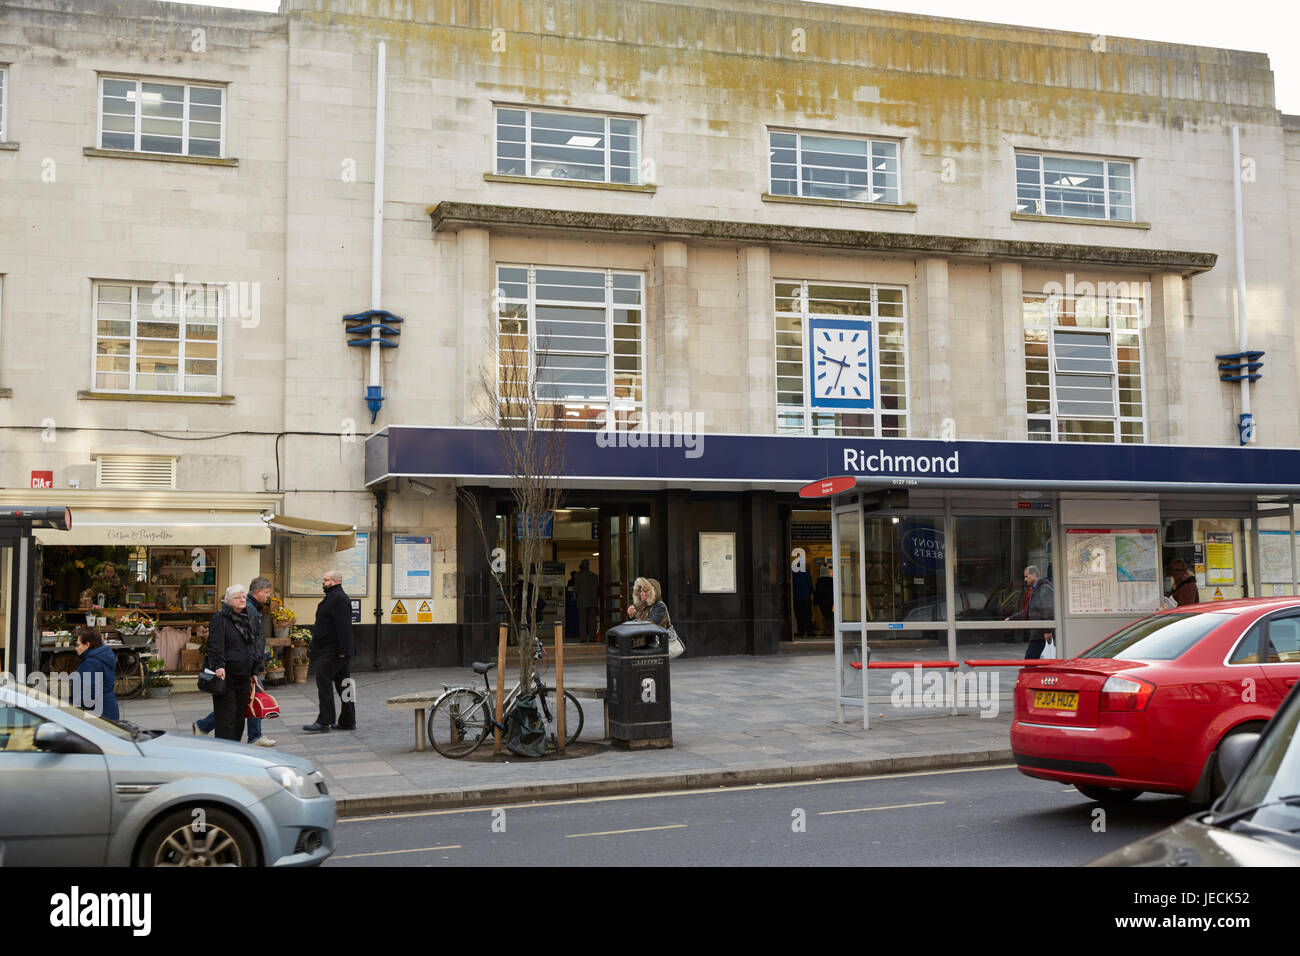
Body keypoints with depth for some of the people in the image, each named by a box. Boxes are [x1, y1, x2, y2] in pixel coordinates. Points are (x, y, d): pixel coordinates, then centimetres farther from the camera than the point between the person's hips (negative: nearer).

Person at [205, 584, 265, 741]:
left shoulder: (247, 619, 15)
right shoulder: (220, 618, -8)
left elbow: (255, 645, 22)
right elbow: (215, 646, -17)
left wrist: (254, 672, 19)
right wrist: (218, 666, -30)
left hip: (243, 676, 7)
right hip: (225, 676, -7)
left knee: (239, 716, 11)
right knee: (226, 717, -6)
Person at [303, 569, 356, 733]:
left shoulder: (338, 598, -16)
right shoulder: (333, 597, 18)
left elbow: (344, 626, -23)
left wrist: (343, 650, -26)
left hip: (332, 651, -11)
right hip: (335, 651, 11)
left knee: (323, 681, -10)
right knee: (342, 683, 11)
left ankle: (324, 722, -10)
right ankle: (348, 721, 16)